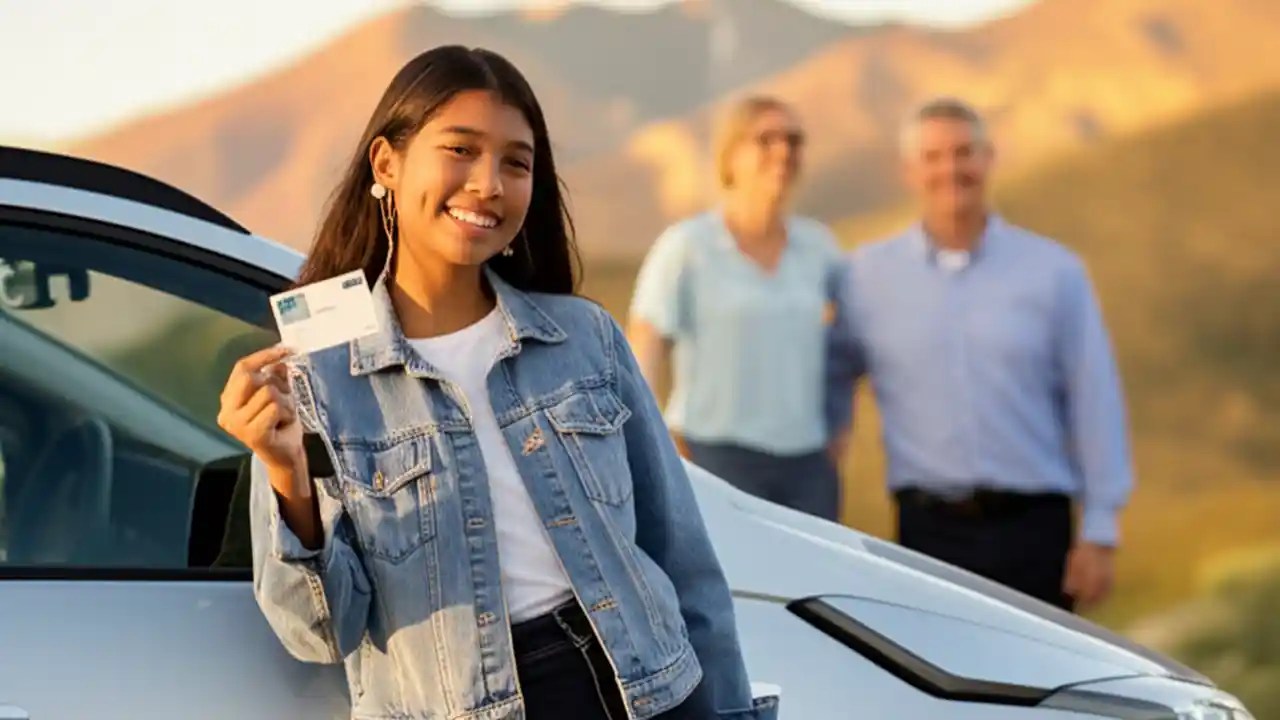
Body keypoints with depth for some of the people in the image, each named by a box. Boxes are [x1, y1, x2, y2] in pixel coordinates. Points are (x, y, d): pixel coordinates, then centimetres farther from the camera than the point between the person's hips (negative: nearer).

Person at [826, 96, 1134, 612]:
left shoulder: (1054, 271, 1)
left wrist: (1099, 531, -3)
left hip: (1032, 528, -1)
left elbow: (1094, 404, 1)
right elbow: (831, 379, 15)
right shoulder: (867, 275, 4)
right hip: (927, 530, 1)